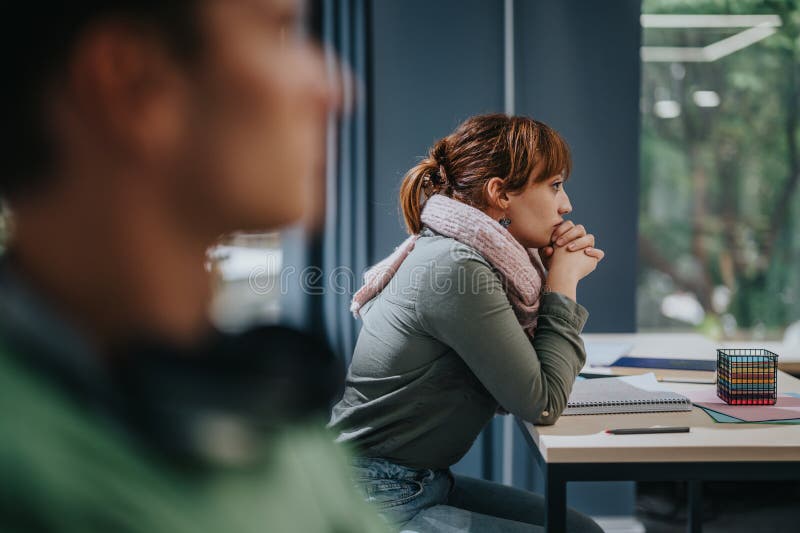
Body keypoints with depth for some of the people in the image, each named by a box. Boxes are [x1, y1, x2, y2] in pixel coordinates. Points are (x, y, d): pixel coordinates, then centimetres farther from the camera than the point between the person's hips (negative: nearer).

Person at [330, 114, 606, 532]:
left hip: (425, 482, 9)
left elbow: (519, 390, 8)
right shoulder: (455, 268, -21)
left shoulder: (475, 255, 6)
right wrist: (562, 285, -7)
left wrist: (561, 280, 0)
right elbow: (542, 405, -16)